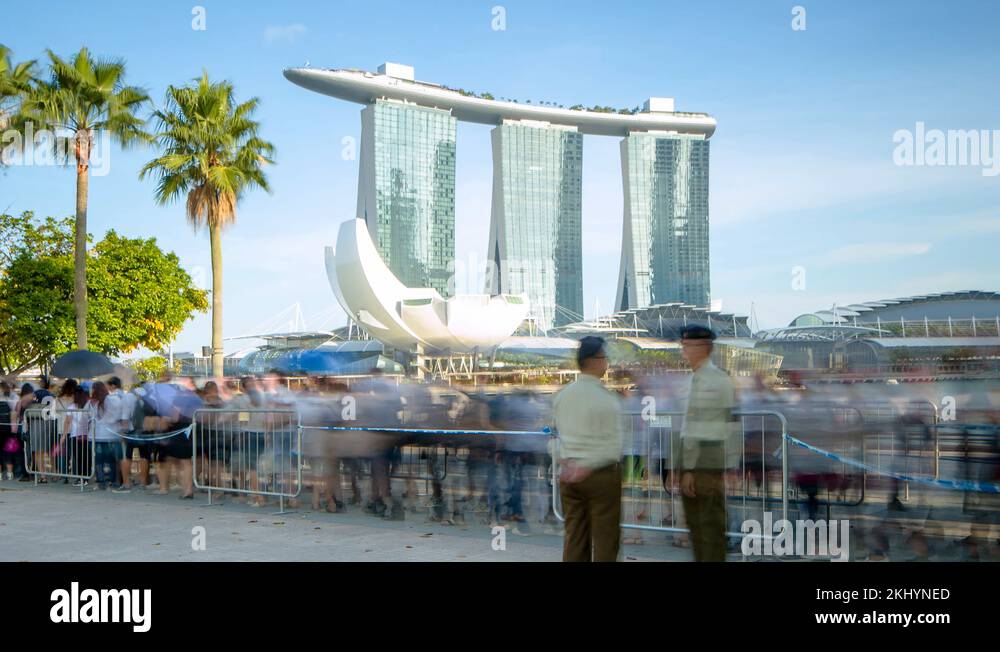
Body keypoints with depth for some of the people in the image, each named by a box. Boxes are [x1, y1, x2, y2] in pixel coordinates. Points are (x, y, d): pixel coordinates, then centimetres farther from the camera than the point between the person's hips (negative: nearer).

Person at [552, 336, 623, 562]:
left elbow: (560, 433, 11)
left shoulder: (562, 395, 4)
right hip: (602, 474, -6)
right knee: (605, 538, 3)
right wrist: (587, 468, -12)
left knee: (574, 537, 10)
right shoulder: (607, 399, -13)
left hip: (569, 474, 6)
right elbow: (613, 447, -15)